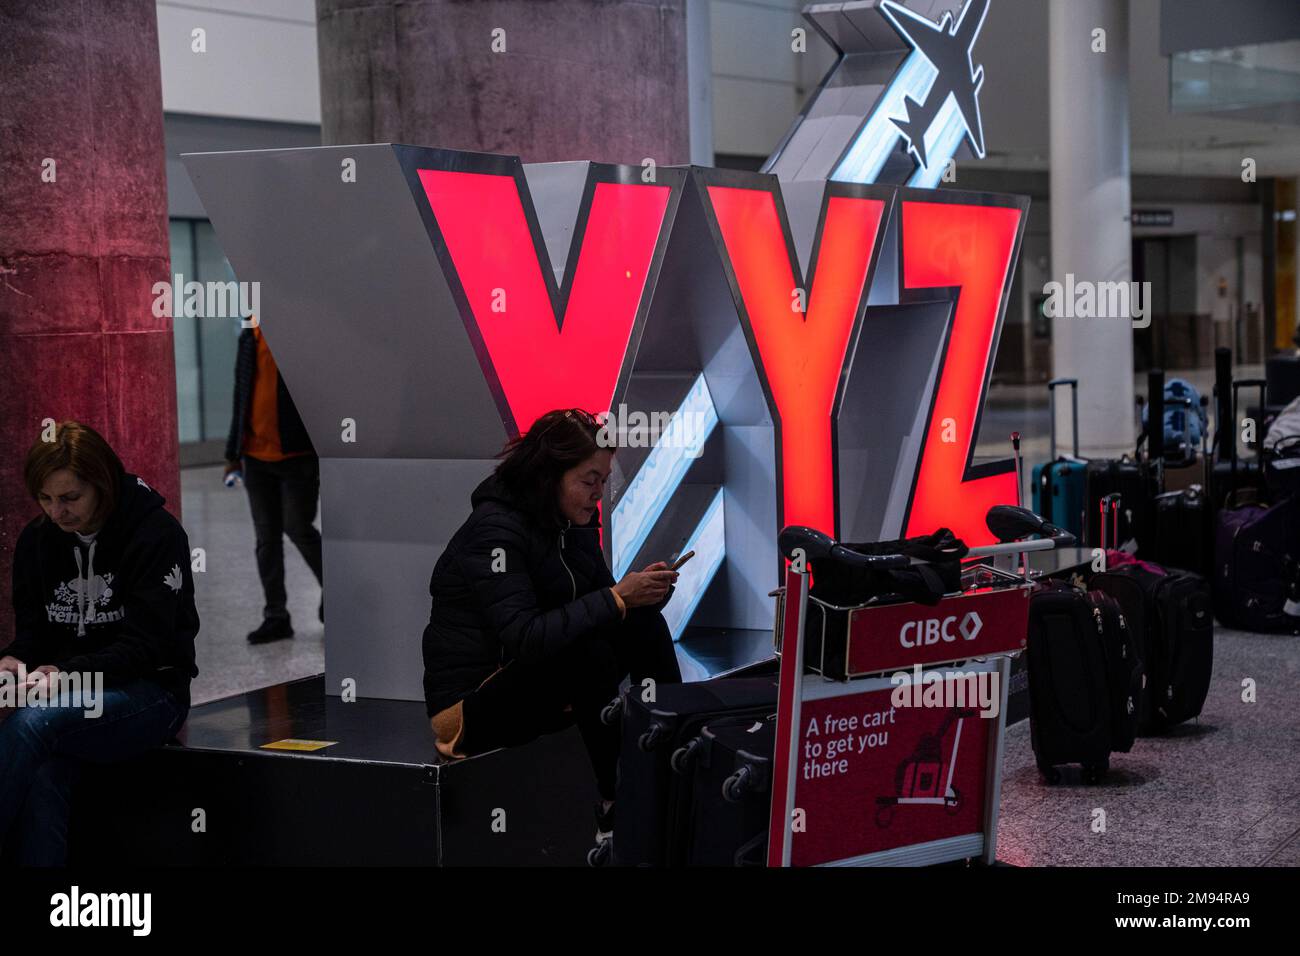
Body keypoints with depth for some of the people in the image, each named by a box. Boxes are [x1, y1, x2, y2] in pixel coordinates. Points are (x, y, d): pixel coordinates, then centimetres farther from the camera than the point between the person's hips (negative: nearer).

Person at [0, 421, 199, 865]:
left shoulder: (158, 534, -11)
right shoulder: (36, 539, 6)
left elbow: (144, 645, -16)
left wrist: (66, 674, -30)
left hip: (151, 690, -5)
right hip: (65, 687, 5)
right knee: (43, 775, -31)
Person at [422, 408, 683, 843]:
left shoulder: (574, 523, 4)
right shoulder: (495, 530, -21)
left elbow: (596, 607, 9)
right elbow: (524, 638, -31)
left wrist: (643, 591, -13)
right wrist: (617, 598, -31)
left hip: (541, 684, 8)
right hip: (470, 706, -8)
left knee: (644, 623, -10)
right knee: (587, 653, -32)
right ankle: (612, 808, -23)